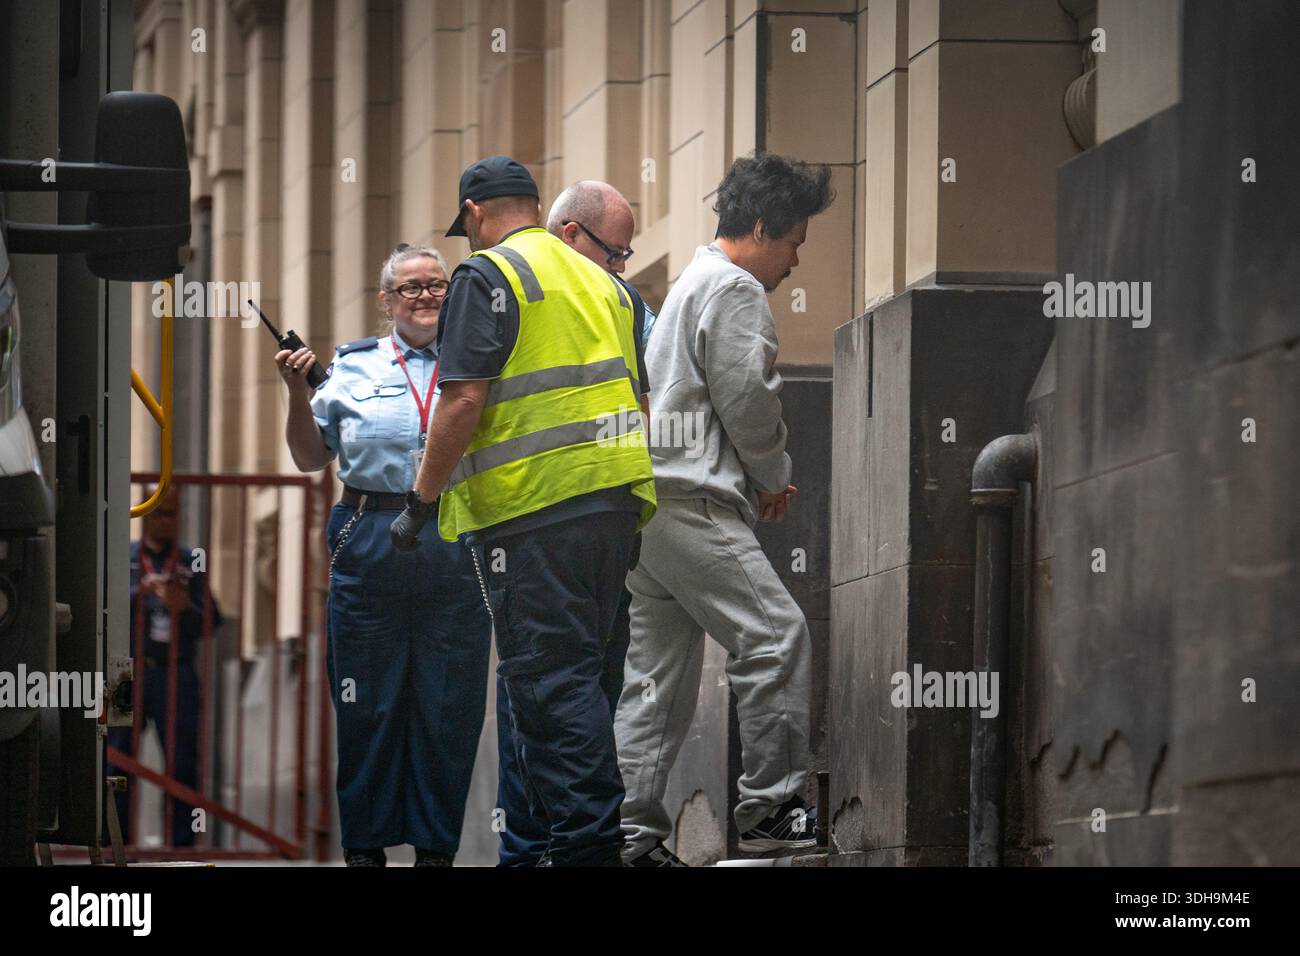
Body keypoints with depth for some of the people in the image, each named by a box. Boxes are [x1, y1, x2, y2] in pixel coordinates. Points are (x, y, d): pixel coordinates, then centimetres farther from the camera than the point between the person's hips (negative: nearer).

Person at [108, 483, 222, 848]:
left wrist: (184, 609, -14)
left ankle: (183, 843, 1)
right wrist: (140, 593, -21)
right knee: (118, 763, 0)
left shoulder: (191, 563, 11)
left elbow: (211, 623, 6)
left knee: (182, 764, -2)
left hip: (176, 677, 1)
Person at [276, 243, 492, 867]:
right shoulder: (353, 368, 12)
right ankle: (364, 843, 9)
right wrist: (297, 394, 1)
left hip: (457, 550, 0)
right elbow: (310, 458, 14)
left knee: (449, 702, 0)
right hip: (370, 541, 0)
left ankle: (436, 843, 7)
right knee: (368, 701, 1)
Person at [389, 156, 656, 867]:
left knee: (546, 679, -7)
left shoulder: (487, 276, -5)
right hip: (617, 495, 8)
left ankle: (586, 844, -12)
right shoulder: (599, 281, 20)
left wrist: (422, 500, -7)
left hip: (535, 507, -8)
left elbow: (464, 400, -13)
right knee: (578, 671, 14)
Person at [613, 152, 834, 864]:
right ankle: (769, 810, -13)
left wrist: (760, 481, 18)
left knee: (659, 671, 8)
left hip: (647, 505, 11)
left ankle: (627, 830, 4)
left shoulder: (691, 284, 27)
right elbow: (749, 400, -12)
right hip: (693, 504, -11)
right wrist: (774, 478, 5)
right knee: (774, 635, -12)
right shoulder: (735, 290, -6)